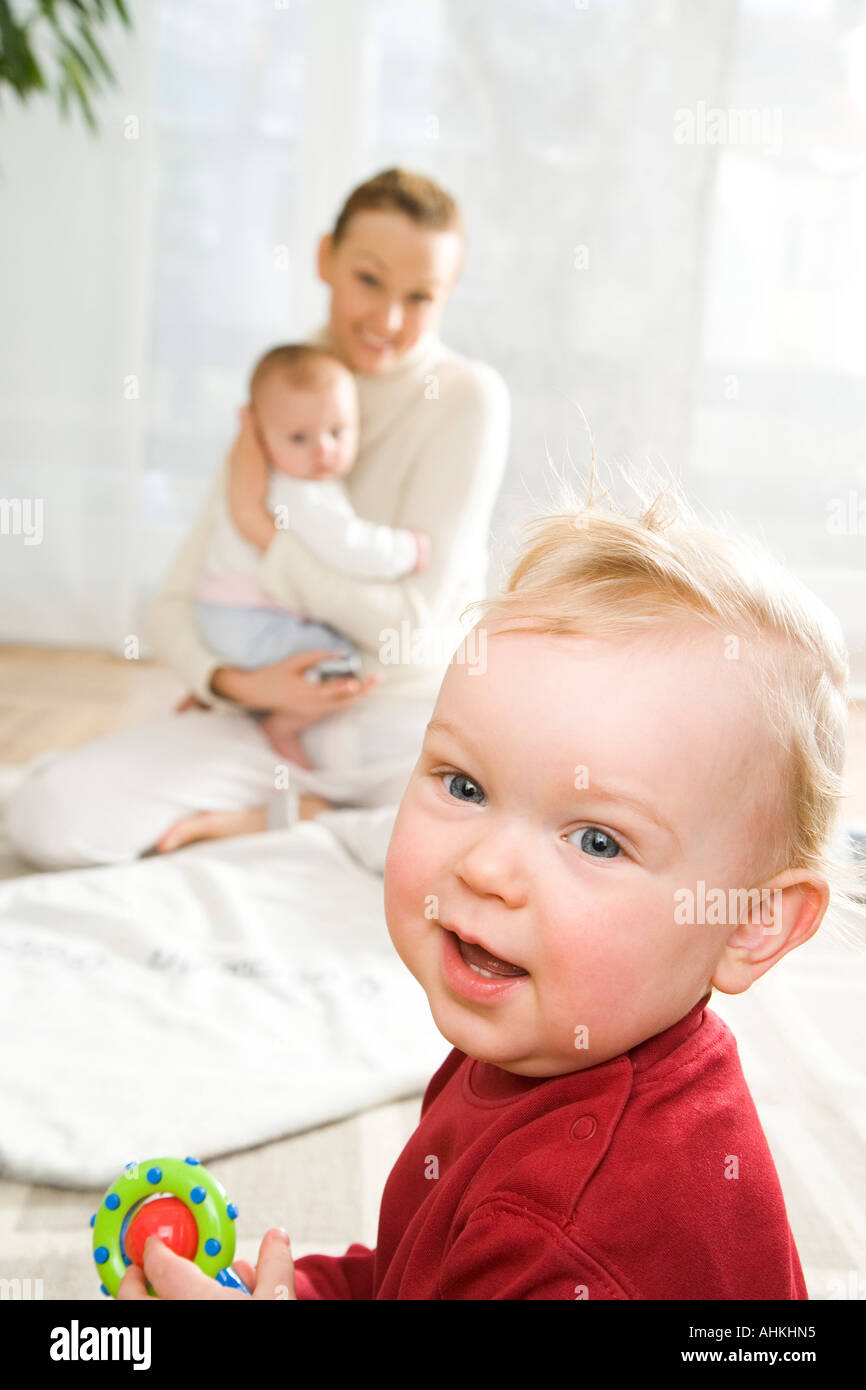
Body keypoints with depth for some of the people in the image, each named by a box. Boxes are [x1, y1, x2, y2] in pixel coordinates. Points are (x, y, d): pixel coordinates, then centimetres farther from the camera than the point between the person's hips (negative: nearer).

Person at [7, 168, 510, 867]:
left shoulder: (466, 397, -8)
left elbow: (412, 617, -13)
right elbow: (173, 605, 3)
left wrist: (261, 525, -11)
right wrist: (235, 681, -17)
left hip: (408, 724, -2)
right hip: (273, 715, 2)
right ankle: (318, 810, -3)